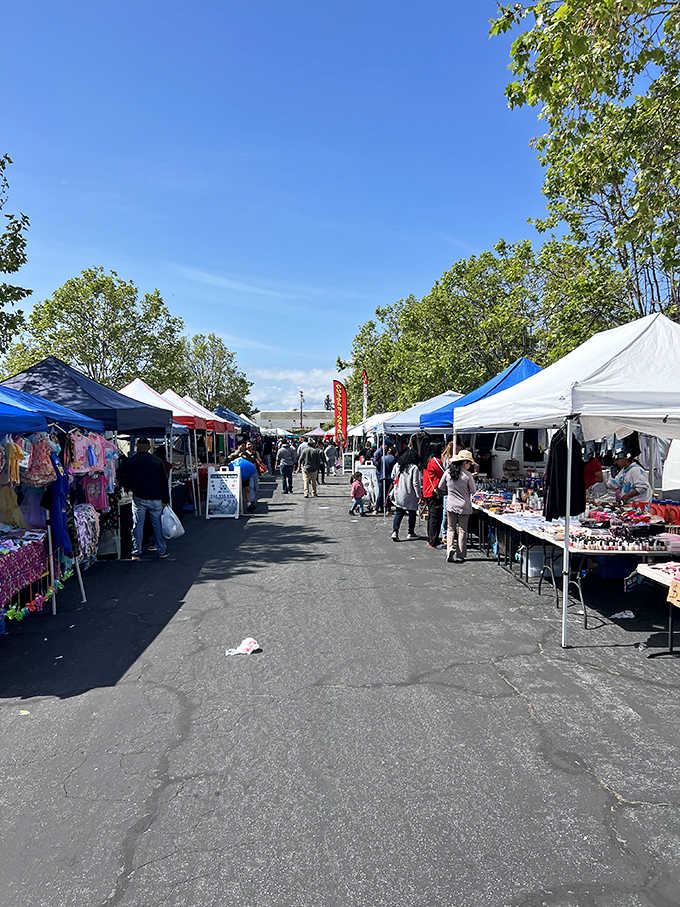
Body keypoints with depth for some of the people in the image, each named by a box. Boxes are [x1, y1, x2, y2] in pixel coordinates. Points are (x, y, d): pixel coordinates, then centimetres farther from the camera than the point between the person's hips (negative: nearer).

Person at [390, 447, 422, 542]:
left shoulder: (397, 465, 2)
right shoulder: (414, 467, -13)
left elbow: (393, 478, 10)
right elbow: (415, 483, -13)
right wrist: (419, 495, -6)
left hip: (398, 494, 4)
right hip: (410, 495, -4)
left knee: (399, 513, 8)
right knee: (412, 513, 12)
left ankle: (395, 531, -8)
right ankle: (411, 533, 21)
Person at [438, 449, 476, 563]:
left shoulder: (448, 472, -4)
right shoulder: (467, 475, -13)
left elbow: (441, 487, 7)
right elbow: (473, 491, -2)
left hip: (451, 505, 2)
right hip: (464, 506, -2)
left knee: (451, 529, 15)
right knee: (462, 530, 8)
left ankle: (450, 548, -6)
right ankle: (460, 556, 12)